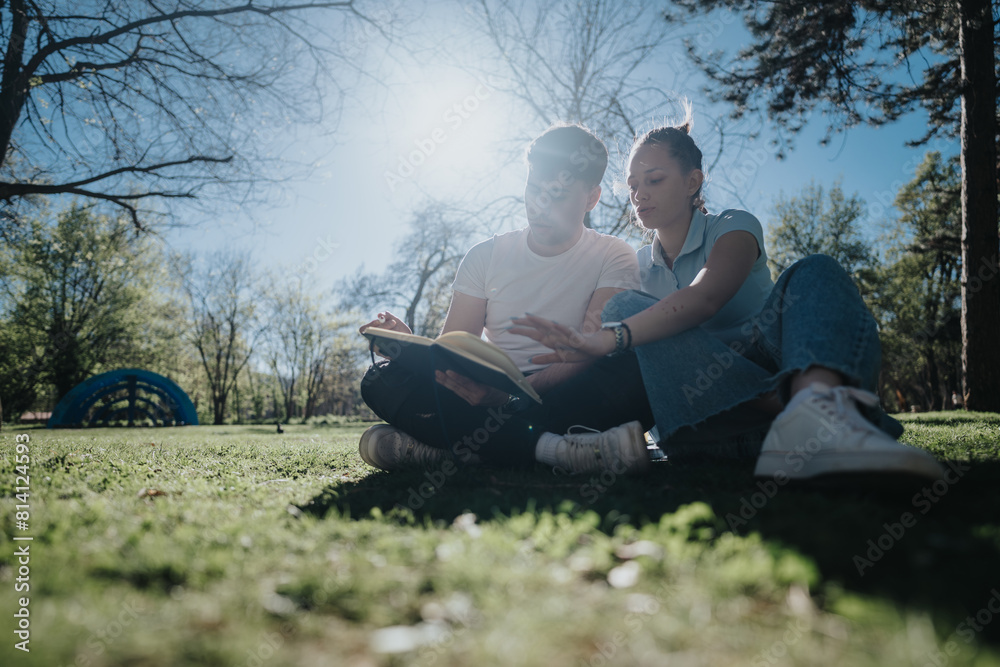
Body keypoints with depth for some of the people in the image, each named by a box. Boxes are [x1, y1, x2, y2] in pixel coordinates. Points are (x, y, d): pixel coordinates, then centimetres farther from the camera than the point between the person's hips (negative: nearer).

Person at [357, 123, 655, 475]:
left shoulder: (613, 257, 3)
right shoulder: (485, 257, 11)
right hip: (495, 399, 2)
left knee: (636, 374, -34)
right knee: (383, 379, -19)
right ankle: (550, 447, -34)